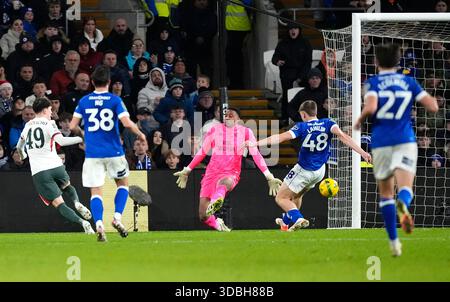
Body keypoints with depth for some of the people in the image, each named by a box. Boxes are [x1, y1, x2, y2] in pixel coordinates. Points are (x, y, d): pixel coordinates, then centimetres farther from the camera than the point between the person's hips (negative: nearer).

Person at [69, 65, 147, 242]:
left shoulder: (84, 101, 3)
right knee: (122, 183, 21)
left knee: (96, 192, 1)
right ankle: (117, 217, 4)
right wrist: (140, 134, 5)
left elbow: (73, 126, 4)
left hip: (92, 153, 1)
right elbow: (127, 123, -13)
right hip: (114, 152, -1)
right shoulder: (115, 100, -4)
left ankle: (99, 224, -20)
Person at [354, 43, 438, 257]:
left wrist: (359, 121, 3)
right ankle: (403, 206, -50)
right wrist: (430, 98, 24)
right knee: (405, 188, -12)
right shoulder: (409, 82, 8)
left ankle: (394, 241, 10)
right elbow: (432, 106, 2)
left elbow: (370, 107, -17)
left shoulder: (373, 82, 1)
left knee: (386, 193, 13)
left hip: (381, 143, 0)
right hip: (405, 141, 0)